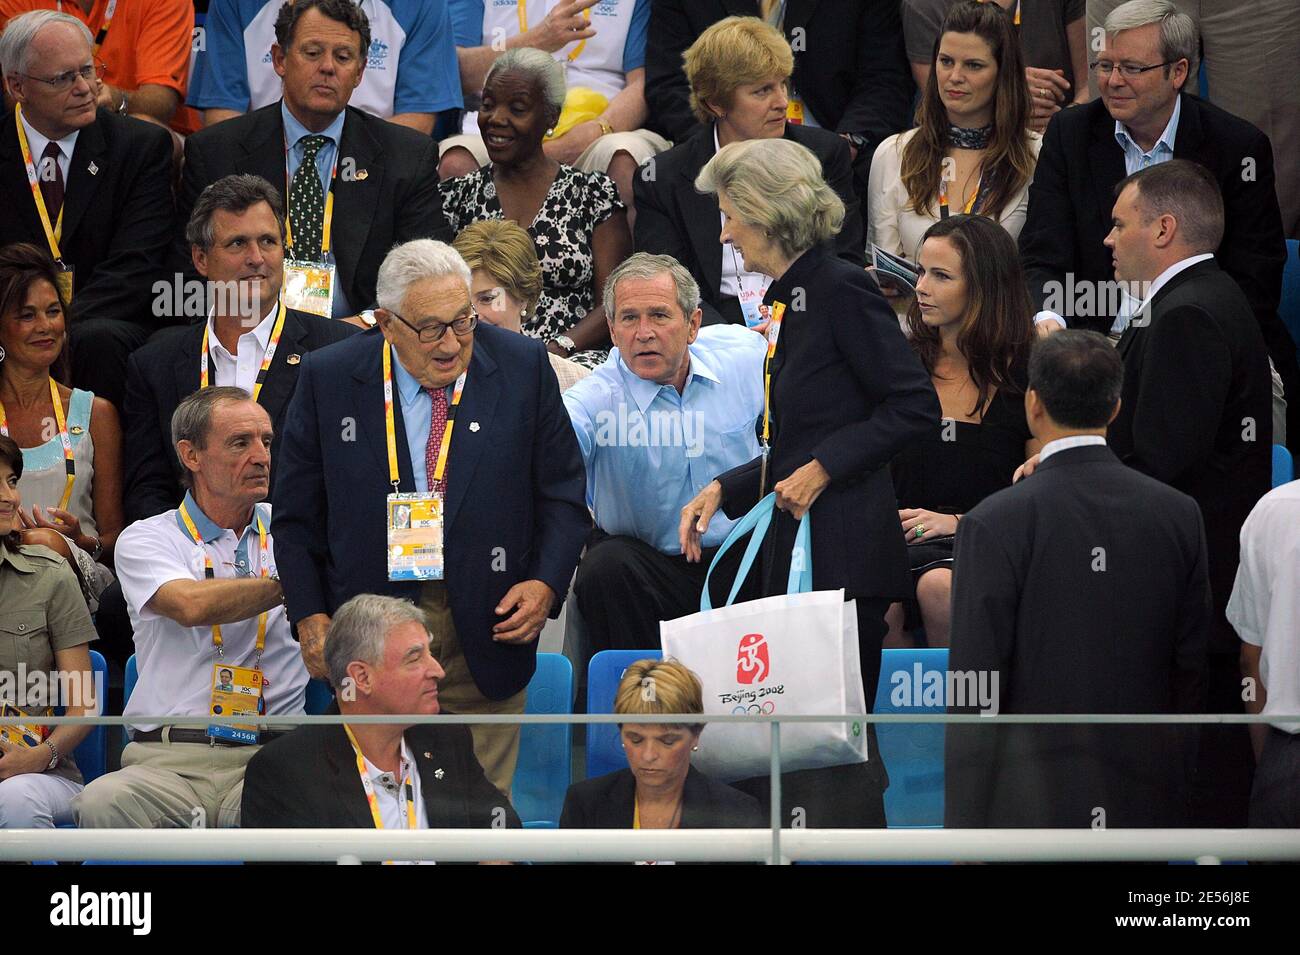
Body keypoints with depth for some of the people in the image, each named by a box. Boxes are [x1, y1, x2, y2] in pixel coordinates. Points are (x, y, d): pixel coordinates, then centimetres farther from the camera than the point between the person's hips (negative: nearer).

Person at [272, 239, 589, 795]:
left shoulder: (522, 367, 2)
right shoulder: (328, 379, 1)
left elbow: (563, 495, 8)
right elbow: (296, 514, 6)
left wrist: (547, 584, -7)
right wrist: (310, 617, -5)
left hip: (484, 630, 0)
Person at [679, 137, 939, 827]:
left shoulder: (841, 291, -11)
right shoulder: (786, 302, 17)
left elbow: (915, 406, -14)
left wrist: (822, 468, -16)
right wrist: (722, 491, 12)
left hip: (846, 556, -9)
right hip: (795, 557, 9)